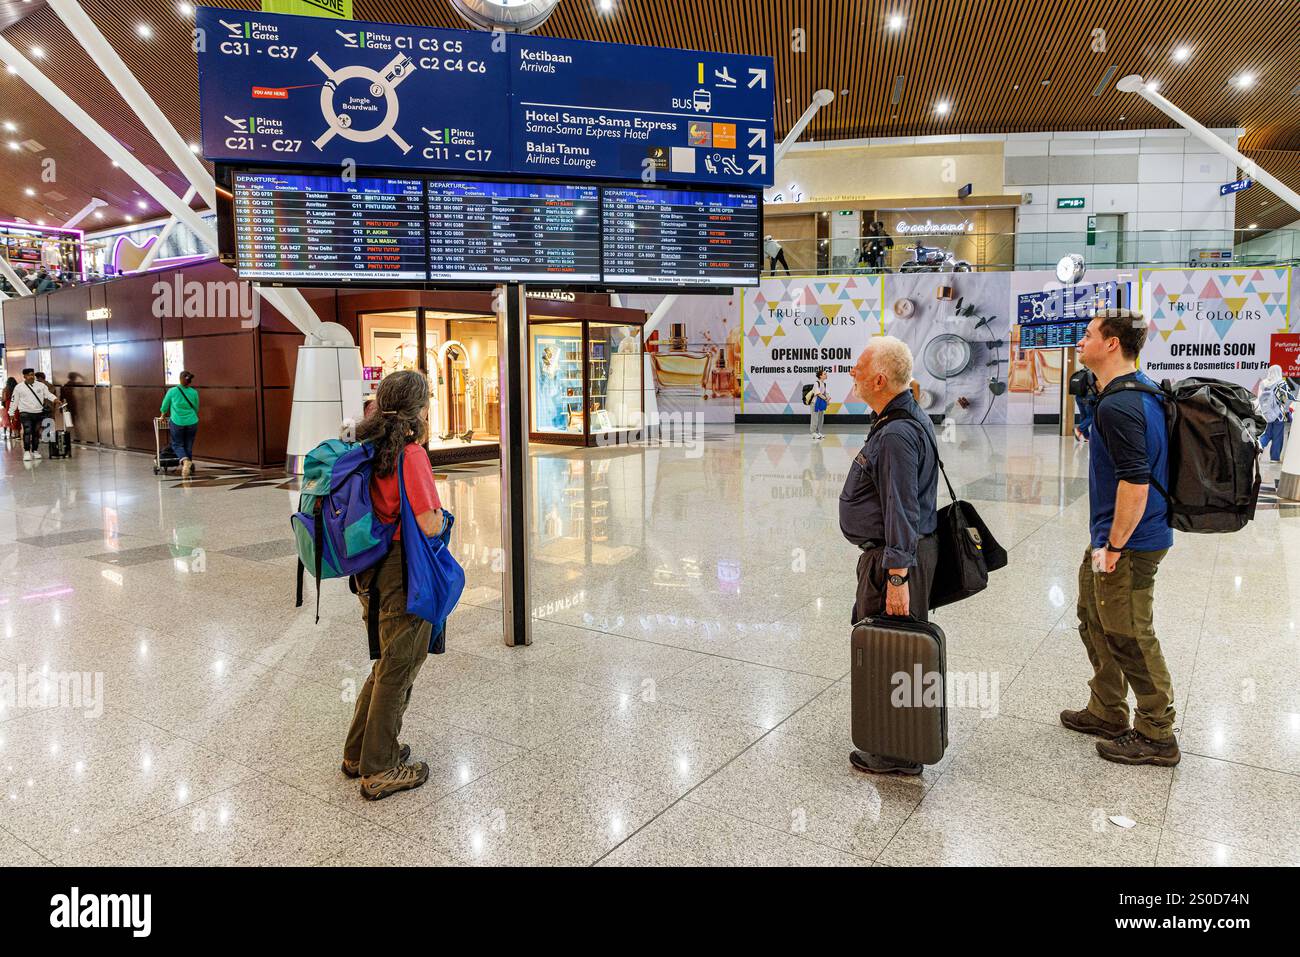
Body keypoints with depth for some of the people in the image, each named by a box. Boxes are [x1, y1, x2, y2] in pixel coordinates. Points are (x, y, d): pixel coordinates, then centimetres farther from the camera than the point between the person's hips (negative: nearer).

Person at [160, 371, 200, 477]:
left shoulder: (172, 391, -5)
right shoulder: (194, 393, 0)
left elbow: (165, 406, 8)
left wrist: (162, 416, 27)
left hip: (177, 423, -2)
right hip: (192, 423, 2)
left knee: (177, 445, 10)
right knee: (188, 446, 11)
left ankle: (185, 460, -18)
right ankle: (188, 469, 15)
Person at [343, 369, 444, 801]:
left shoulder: (371, 449, 6)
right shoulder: (412, 455, -19)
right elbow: (429, 525, -21)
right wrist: (440, 514, -2)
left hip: (374, 568, 8)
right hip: (404, 573, -8)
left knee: (388, 664, 23)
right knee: (398, 669, 5)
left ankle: (359, 753, 35)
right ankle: (380, 771, 18)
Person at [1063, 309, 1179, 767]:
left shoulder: (1117, 405, -23)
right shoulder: (1140, 391, 10)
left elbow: (1135, 482, -28)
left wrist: (1114, 546, -19)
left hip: (1128, 542, -10)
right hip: (1111, 536, 10)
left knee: (1128, 637, 2)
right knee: (1095, 621, 20)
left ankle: (1156, 737, 17)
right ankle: (1106, 713, 34)